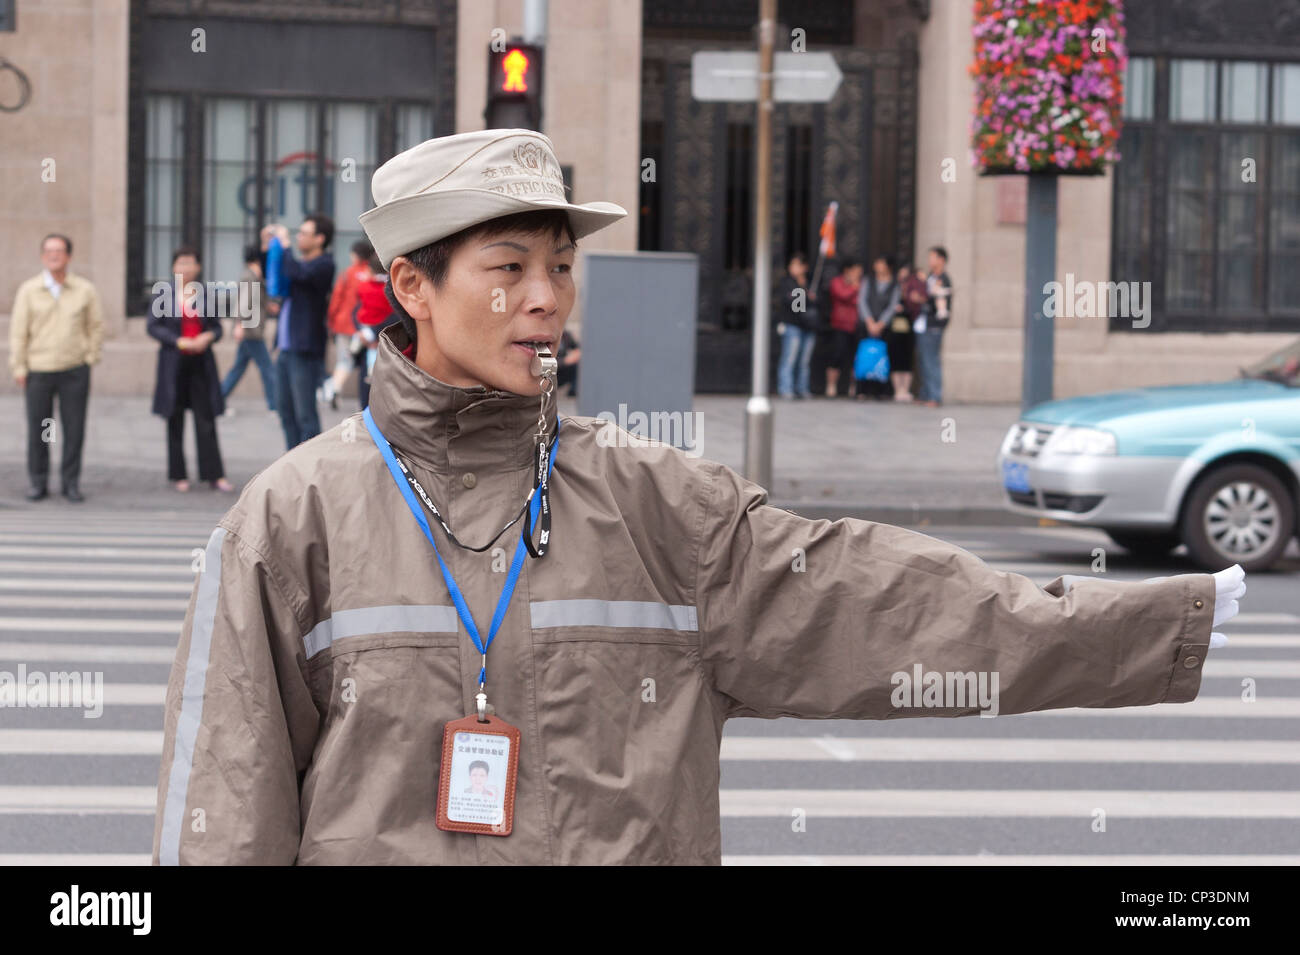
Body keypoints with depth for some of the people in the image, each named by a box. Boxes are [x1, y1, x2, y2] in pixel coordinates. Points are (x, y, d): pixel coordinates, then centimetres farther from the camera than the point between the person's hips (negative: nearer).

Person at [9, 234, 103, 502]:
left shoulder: (85, 291, 1)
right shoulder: (28, 290, 0)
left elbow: (96, 326, 9)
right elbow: (18, 331, 1)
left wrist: (89, 359, 4)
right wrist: (19, 369, -1)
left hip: (75, 372, 0)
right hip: (38, 371, 0)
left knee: (74, 429, 2)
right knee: (38, 429, 3)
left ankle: (71, 482, 13)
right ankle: (37, 482, 14)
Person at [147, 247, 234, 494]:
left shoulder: (205, 294, 6)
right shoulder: (164, 292, 0)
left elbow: (217, 327, 12)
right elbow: (152, 326, -3)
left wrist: (209, 336, -11)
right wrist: (178, 341, -15)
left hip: (201, 363, 1)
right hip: (174, 364, -1)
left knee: (206, 420, -1)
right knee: (175, 421, 5)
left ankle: (215, 474, 1)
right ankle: (178, 475, 13)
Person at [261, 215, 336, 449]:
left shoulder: (324, 265, -10)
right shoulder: (303, 263, 15)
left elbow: (297, 273, -28)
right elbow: (269, 274, 29)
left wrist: (284, 244, -14)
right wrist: (267, 246, 14)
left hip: (304, 351, -9)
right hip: (286, 348, 9)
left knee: (305, 412, -7)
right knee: (286, 408, 14)